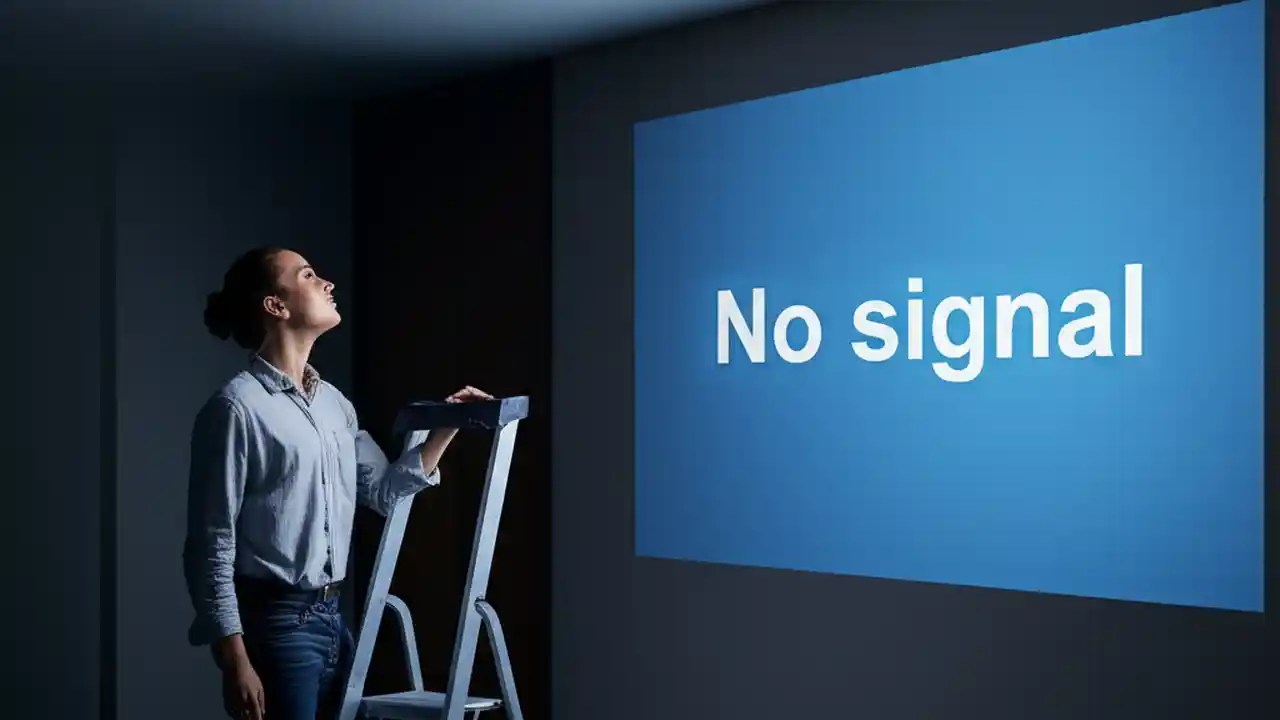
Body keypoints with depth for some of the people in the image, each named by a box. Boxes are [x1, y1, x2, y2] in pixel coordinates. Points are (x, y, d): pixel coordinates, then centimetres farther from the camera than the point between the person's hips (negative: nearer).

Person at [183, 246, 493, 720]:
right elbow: (211, 546, -14)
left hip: (331, 618, 8)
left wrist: (446, 428, 15)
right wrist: (234, 658, -18)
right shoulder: (237, 407, -12)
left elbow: (384, 489, 24)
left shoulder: (334, 402, 13)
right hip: (273, 623, -8)